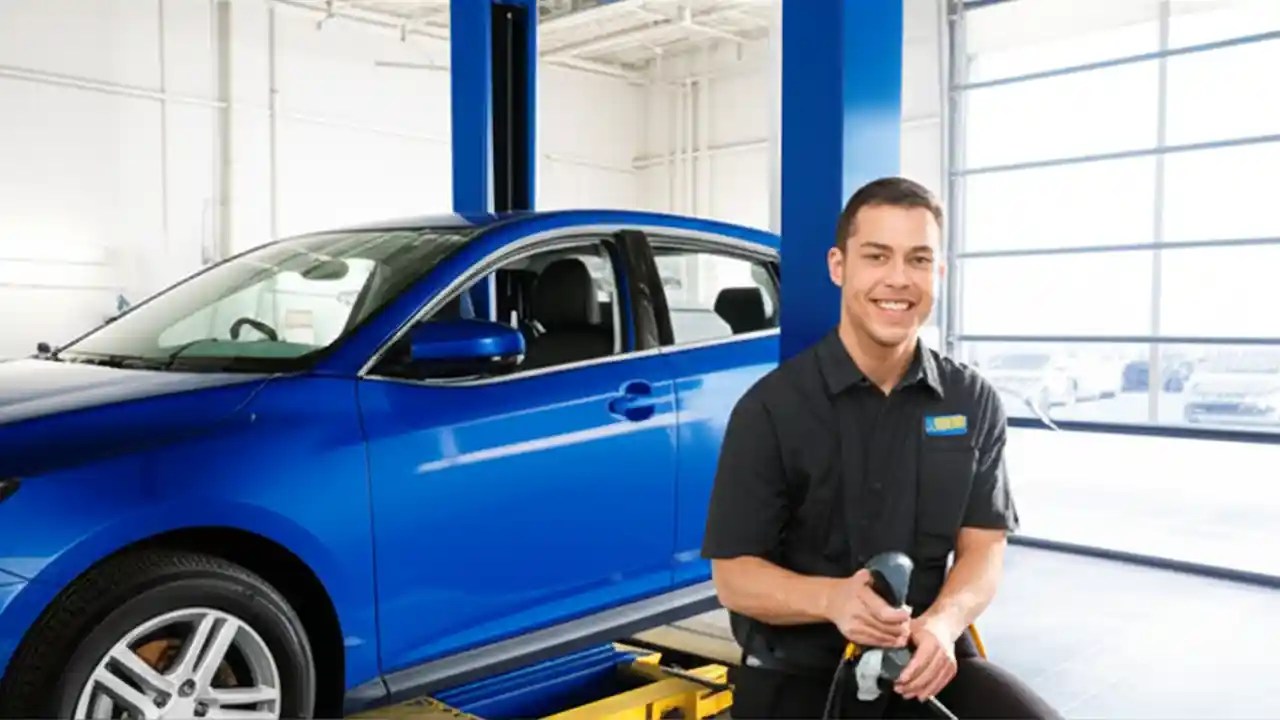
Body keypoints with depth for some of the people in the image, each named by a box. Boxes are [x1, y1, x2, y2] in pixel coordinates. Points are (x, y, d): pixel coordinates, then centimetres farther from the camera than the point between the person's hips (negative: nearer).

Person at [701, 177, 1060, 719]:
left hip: (925, 661, 3)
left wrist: (941, 623, -19)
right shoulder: (771, 406, -8)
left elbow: (983, 547, 3)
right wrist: (832, 599, -26)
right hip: (799, 672, -3)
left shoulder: (974, 402, 4)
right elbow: (734, 575, -7)